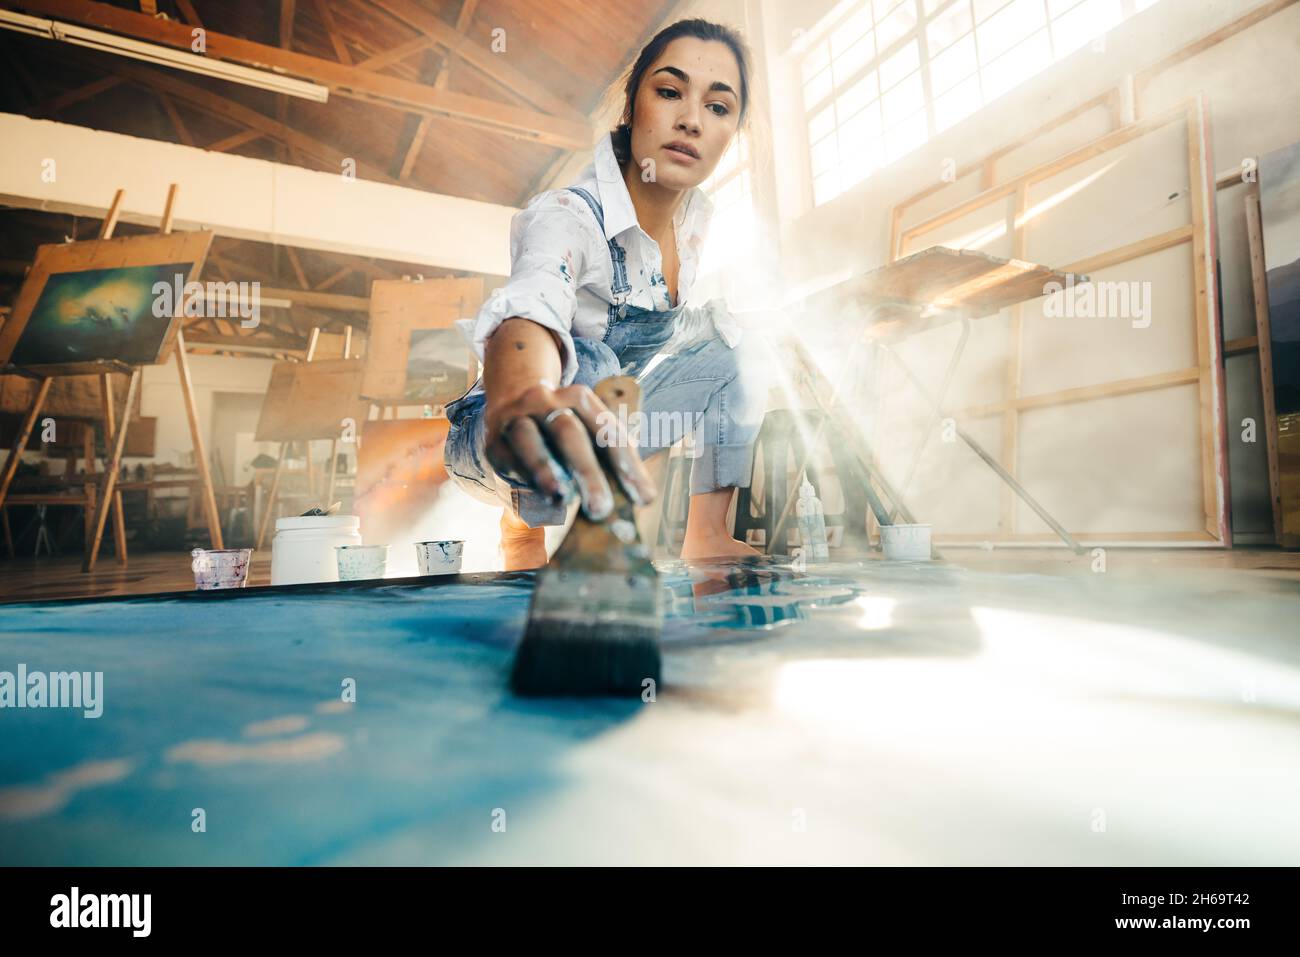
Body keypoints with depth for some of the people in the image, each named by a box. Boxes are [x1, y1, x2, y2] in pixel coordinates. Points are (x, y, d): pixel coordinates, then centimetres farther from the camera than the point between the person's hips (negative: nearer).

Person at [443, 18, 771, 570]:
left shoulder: (699, 217, -3)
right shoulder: (564, 216, -26)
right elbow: (528, 308, -49)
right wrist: (517, 401, -70)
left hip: (595, 420, 6)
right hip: (492, 441, -6)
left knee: (732, 343, -5)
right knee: (586, 363, -36)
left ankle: (706, 535, -4)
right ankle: (521, 525, -9)